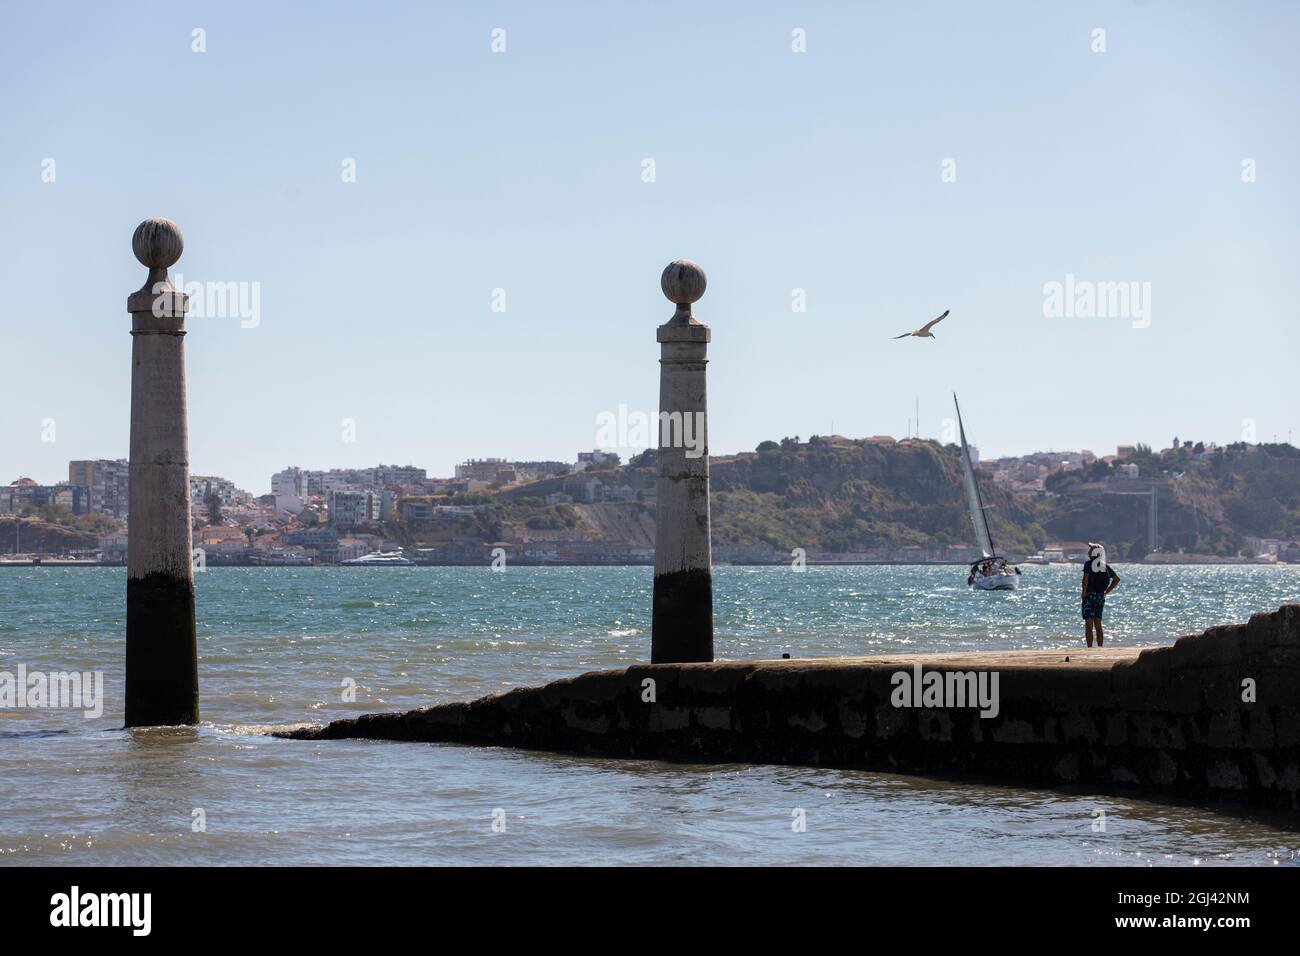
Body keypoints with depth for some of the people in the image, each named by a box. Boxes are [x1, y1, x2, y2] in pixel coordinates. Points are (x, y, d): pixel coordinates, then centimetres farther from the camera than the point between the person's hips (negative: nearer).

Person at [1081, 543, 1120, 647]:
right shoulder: (1105, 566, 8)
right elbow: (1116, 579, 8)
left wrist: (1084, 592, -13)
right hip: (1101, 597, 6)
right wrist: (1106, 591, 9)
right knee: (1098, 625, 13)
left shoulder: (1088, 563, -9)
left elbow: (1086, 577, -24)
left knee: (1089, 625, -5)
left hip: (1090, 596, -6)